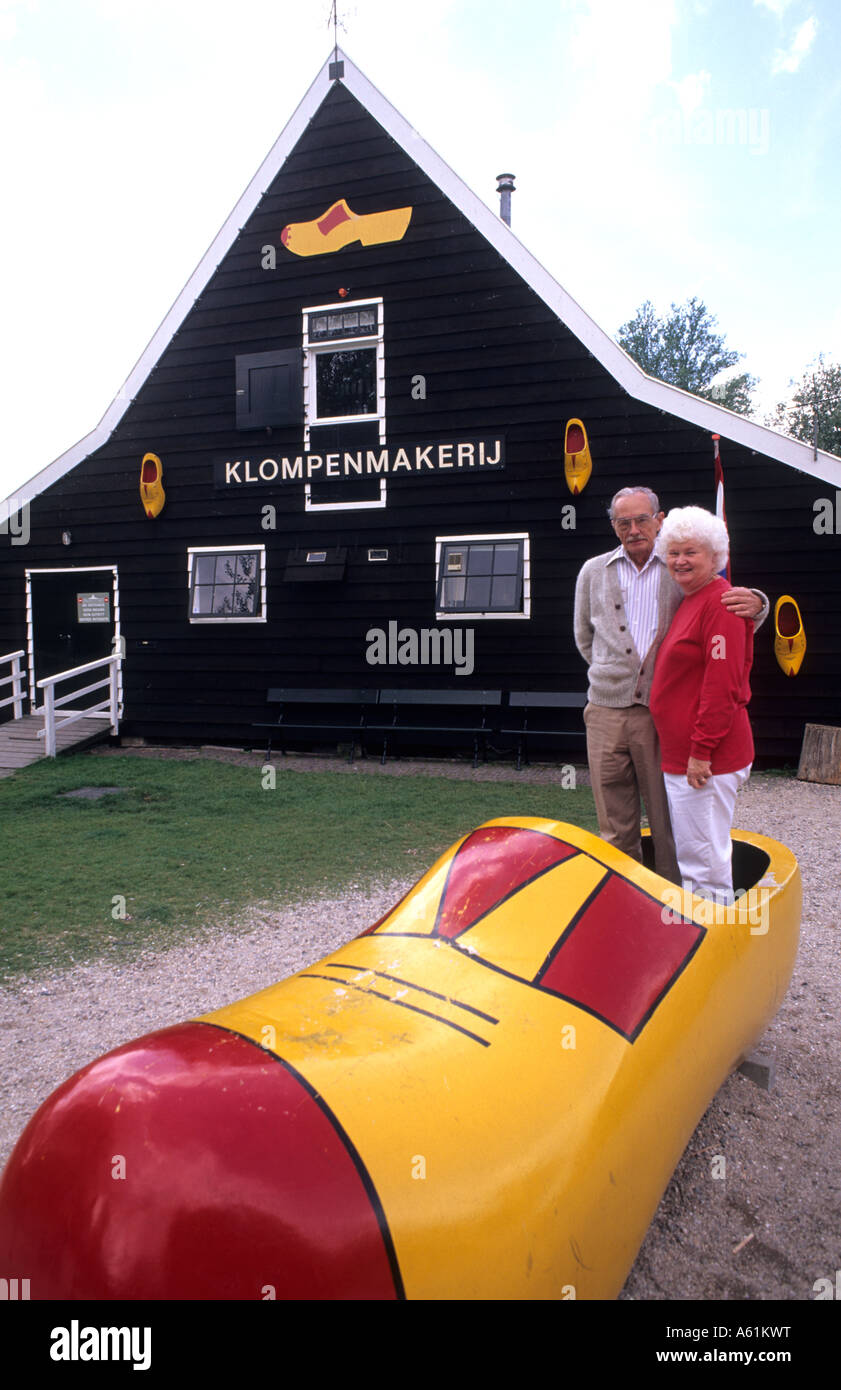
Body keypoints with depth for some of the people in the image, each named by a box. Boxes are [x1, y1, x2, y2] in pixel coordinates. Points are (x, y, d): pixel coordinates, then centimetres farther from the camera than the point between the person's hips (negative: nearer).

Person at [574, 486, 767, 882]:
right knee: (615, 827, 8)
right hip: (607, 712, 2)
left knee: (669, 821, 3)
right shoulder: (593, 572, 11)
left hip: (664, 714, -2)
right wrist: (615, 674, 12)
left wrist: (755, 605, -16)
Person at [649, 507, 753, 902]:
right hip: (680, 754, 10)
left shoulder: (720, 603, -14)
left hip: (707, 760, -10)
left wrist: (701, 751, -21)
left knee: (704, 854, -2)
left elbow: (723, 685, -21)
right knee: (689, 855, 18)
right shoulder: (688, 602, 17)